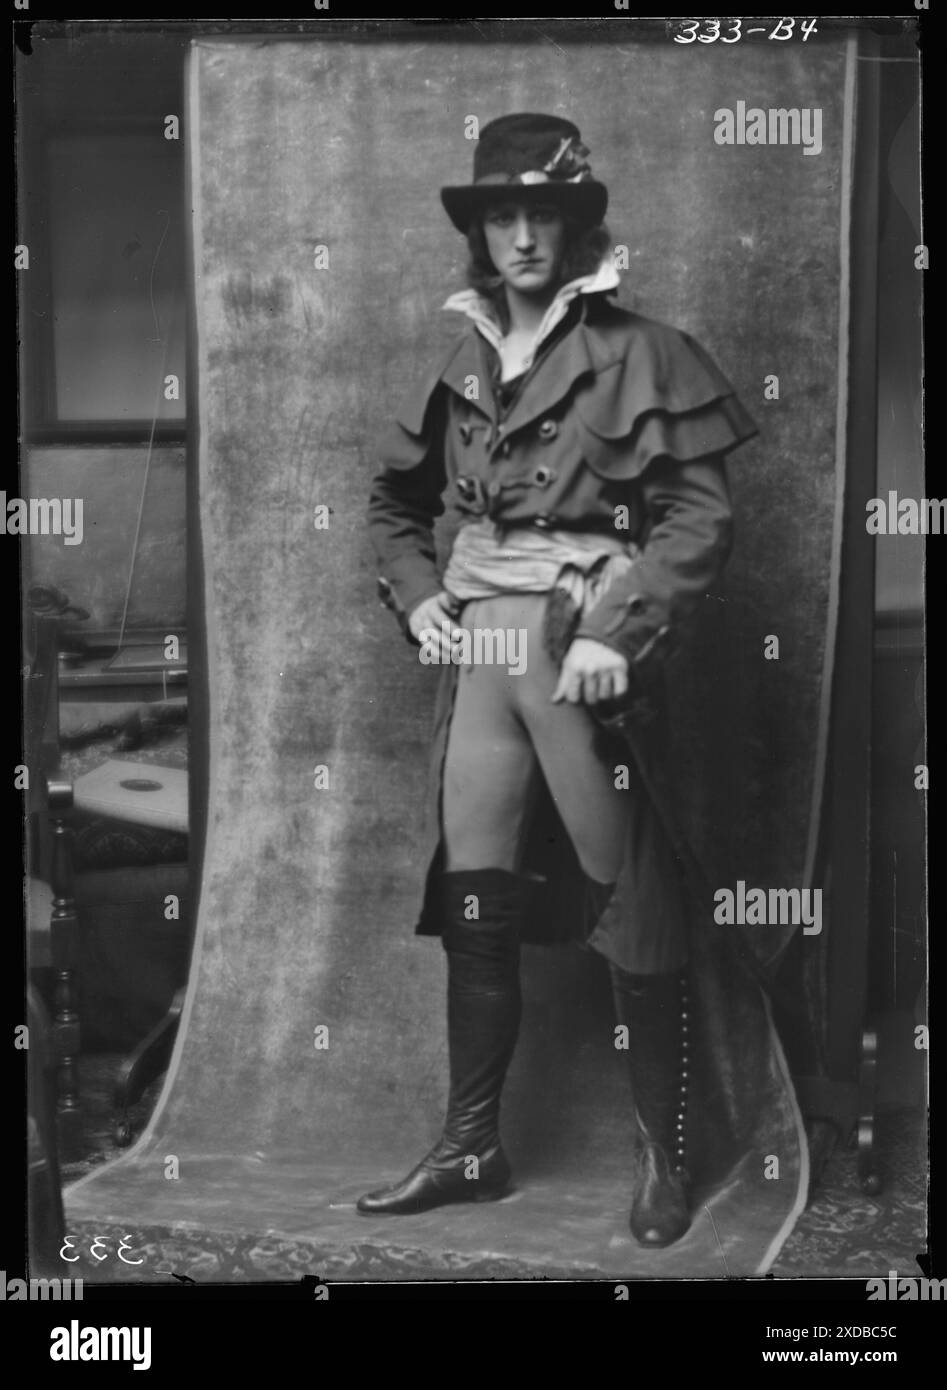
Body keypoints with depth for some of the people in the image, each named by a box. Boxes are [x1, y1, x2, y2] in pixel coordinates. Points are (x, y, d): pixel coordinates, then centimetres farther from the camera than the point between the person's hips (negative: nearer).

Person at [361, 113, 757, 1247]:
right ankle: (470, 1149, 19)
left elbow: (700, 515, -8)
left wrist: (618, 635, -18)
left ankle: (663, 1157, 14)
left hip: (588, 651, -5)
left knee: (633, 910, 1)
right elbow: (394, 501, 26)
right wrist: (416, 599, 9)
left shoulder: (639, 353, -2)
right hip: (479, 648, 5)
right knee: (473, 906, 7)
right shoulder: (462, 363, 14)